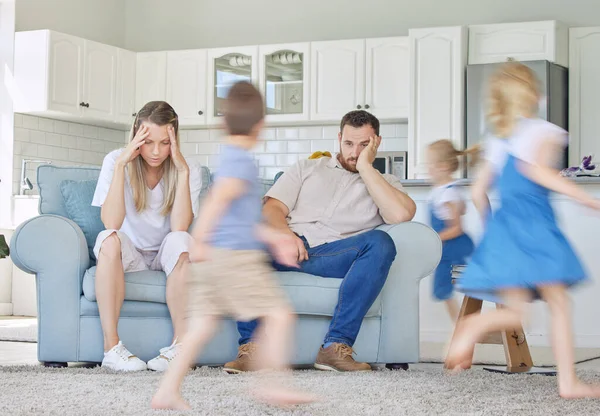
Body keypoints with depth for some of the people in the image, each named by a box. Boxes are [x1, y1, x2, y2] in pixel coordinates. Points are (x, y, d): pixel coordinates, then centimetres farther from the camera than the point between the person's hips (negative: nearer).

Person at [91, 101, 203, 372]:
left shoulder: (188, 172, -9)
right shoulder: (116, 162, -11)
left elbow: (179, 228, -25)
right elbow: (111, 223, -25)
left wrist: (182, 171, -27)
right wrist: (121, 164, -29)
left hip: (167, 258, 0)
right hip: (129, 256, 0)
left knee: (179, 240, -33)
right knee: (109, 239, -33)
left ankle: (180, 345, -27)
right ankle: (111, 346, -31)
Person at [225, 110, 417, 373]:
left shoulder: (385, 184, 22)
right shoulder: (308, 168, 26)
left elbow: (402, 214, -3)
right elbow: (271, 208, 12)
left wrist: (365, 167, 2)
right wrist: (285, 234, -11)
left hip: (336, 254, 0)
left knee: (381, 243, -31)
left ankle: (336, 346, -33)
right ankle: (252, 346, -32)